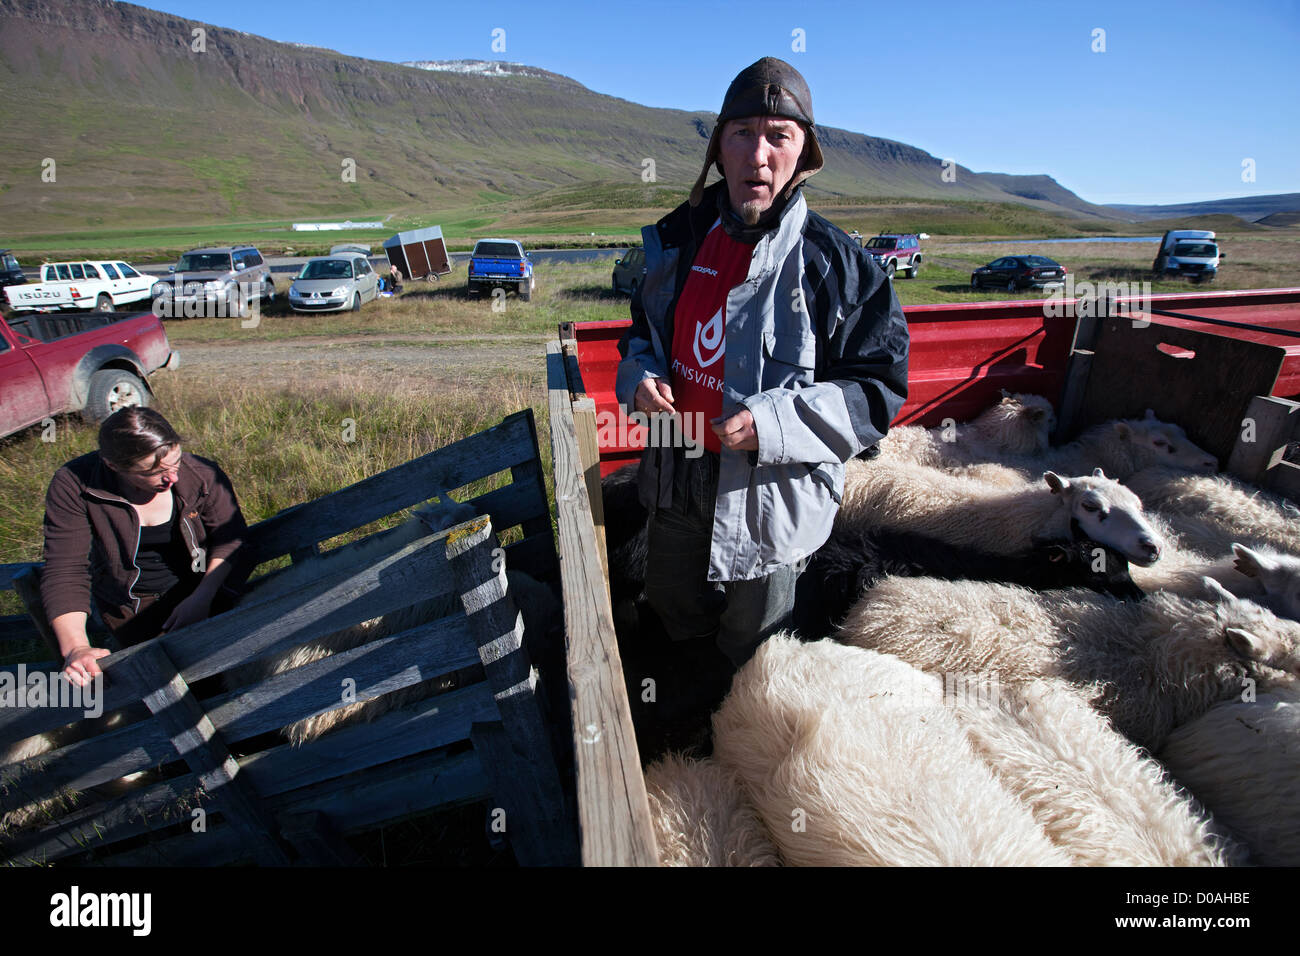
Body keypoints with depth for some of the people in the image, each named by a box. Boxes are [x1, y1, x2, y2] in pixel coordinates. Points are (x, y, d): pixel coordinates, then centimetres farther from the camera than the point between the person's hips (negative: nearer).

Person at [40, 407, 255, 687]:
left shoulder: (201, 475, -20)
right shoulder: (73, 486, -20)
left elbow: (230, 539, -13)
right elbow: (64, 572, -21)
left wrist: (201, 598, -28)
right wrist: (75, 648, -33)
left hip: (200, 589, 0)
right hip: (128, 609, 0)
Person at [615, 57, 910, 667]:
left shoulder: (835, 263, -16)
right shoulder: (680, 237, -1)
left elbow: (878, 390, -15)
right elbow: (644, 329, 14)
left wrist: (776, 421, -30)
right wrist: (640, 376, -10)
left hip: (771, 494, -5)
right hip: (677, 479, 5)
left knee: (752, 647, 20)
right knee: (674, 613, 29)